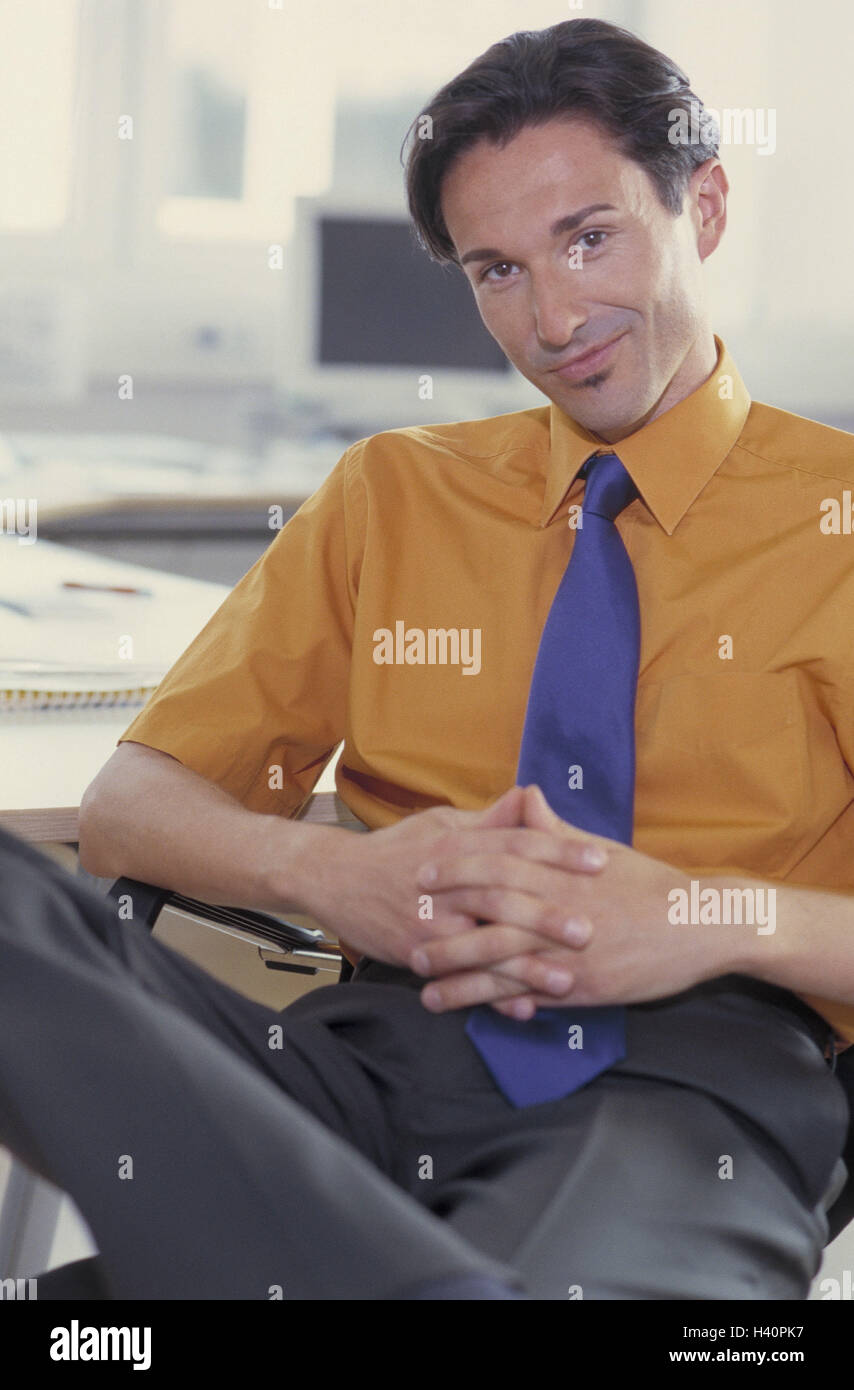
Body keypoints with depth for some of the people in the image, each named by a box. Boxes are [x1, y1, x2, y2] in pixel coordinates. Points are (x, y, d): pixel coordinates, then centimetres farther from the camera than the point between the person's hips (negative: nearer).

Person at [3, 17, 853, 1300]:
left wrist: (719, 919, -16)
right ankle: (417, 1270, -28)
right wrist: (328, 872, -8)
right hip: (375, 1042, 6)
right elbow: (128, 803, 15)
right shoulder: (390, 498, 22)